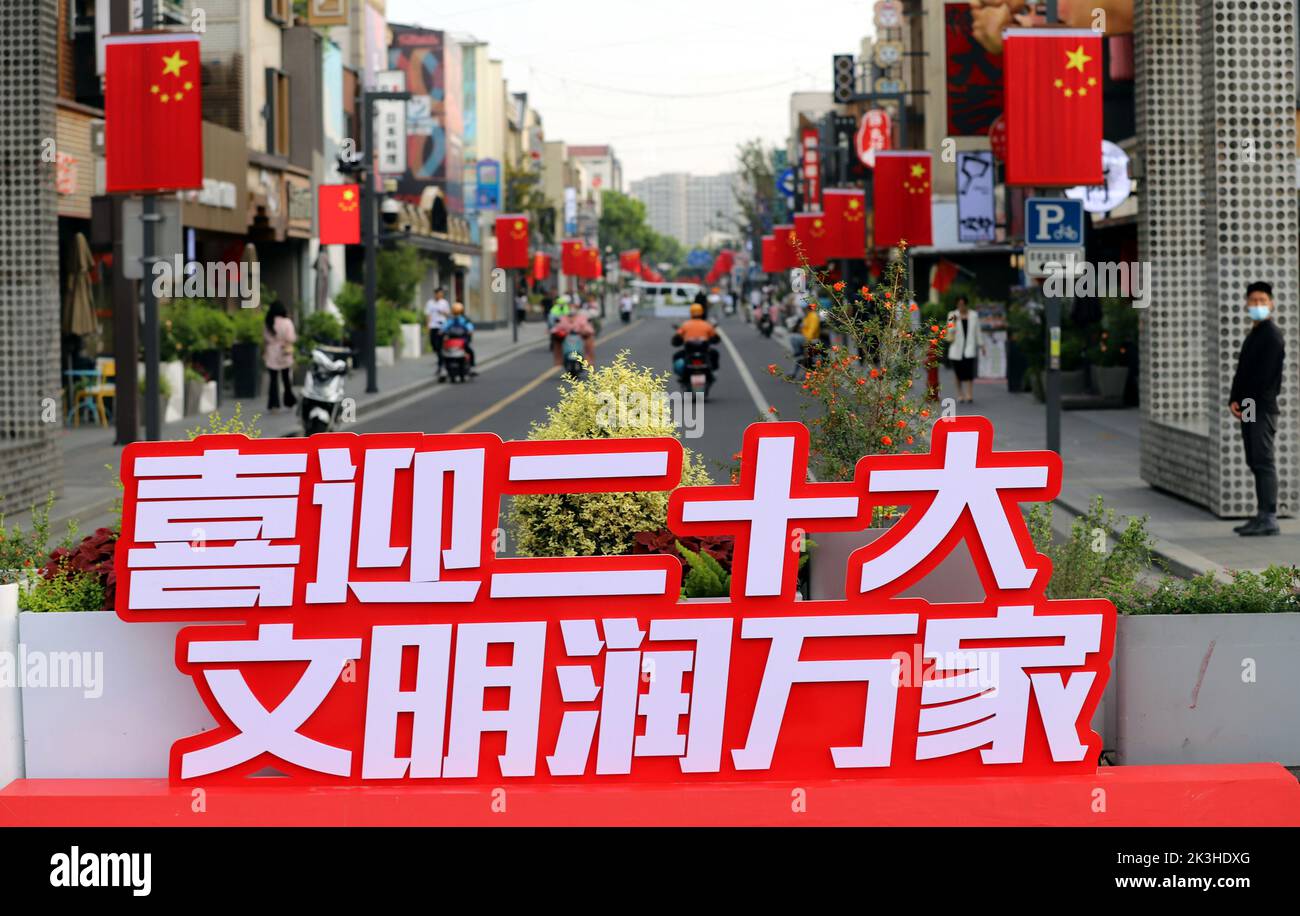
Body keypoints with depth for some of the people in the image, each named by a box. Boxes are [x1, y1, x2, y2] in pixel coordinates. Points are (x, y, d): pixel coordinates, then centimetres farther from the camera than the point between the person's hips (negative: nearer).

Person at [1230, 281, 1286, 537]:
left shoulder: (1272, 335, -8)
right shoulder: (1253, 335, 21)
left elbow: (1265, 374, -16)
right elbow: (1242, 371, 19)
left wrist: (1244, 401, -13)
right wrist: (1234, 400, 5)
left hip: (1262, 409, -9)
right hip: (1247, 410, 9)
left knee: (1263, 462, -11)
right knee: (1256, 463, 10)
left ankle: (1269, 519, -13)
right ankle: (1262, 516, 14)